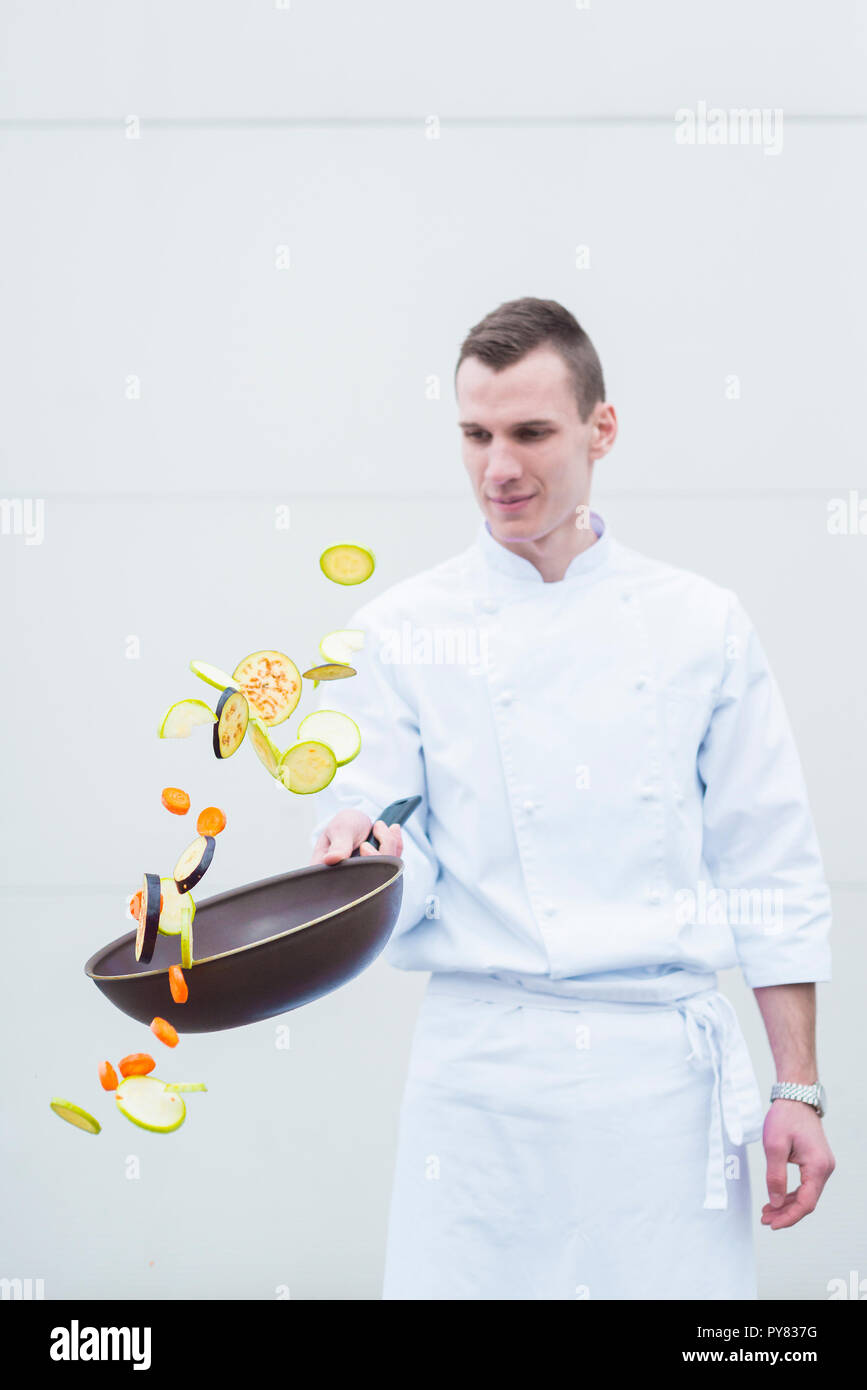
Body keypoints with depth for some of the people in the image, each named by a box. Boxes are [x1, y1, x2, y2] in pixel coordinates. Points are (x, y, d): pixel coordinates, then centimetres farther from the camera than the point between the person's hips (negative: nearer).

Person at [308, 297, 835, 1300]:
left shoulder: (700, 625, 5)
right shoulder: (404, 631, 2)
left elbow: (769, 875, 6)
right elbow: (399, 881, -1)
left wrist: (799, 1090, 3)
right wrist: (362, 851, -24)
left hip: (668, 1066, 1)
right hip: (483, 1068, -1)